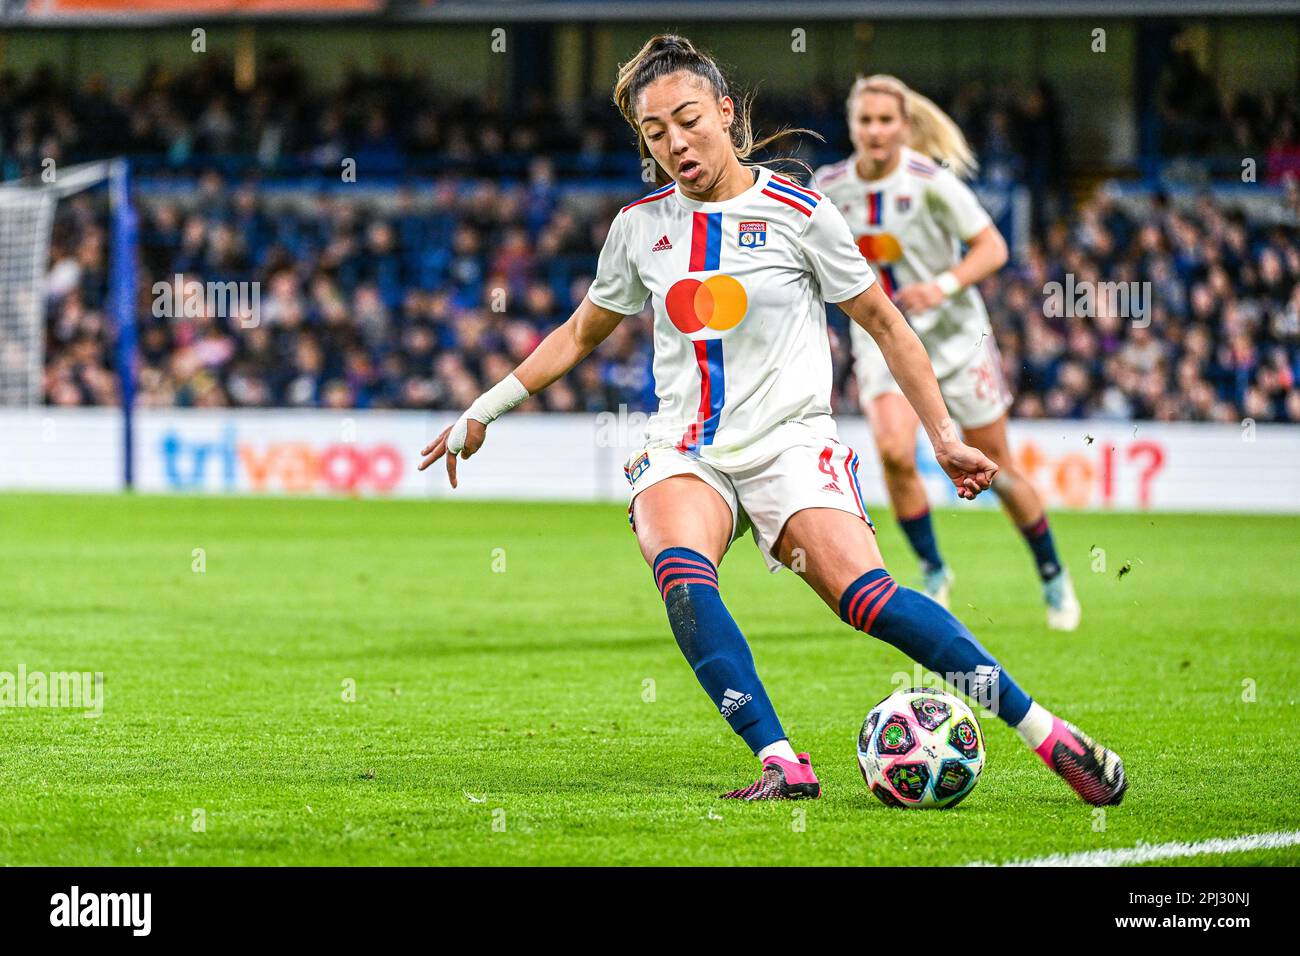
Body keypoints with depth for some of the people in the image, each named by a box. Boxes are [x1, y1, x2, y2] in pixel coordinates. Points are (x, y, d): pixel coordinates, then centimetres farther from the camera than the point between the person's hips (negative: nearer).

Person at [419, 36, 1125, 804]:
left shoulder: (797, 212, -2)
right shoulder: (641, 225, 9)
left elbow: (884, 323, 7)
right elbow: (580, 335, 24)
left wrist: (945, 438, 5)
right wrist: (484, 410, 22)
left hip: (790, 443, -3)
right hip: (685, 452, 3)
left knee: (866, 596, -25)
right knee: (681, 575, -32)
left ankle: (1049, 734, -20)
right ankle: (782, 764, -37)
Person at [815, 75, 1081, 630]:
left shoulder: (932, 183, -16)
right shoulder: (830, 186, -5)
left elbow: (992, 247, -14)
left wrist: (944, 285, -27)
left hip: (954, 334, -2)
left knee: (996, 467, 6)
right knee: (894, 452, -23)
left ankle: (1052, 573, 29)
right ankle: (933, 572, -2)